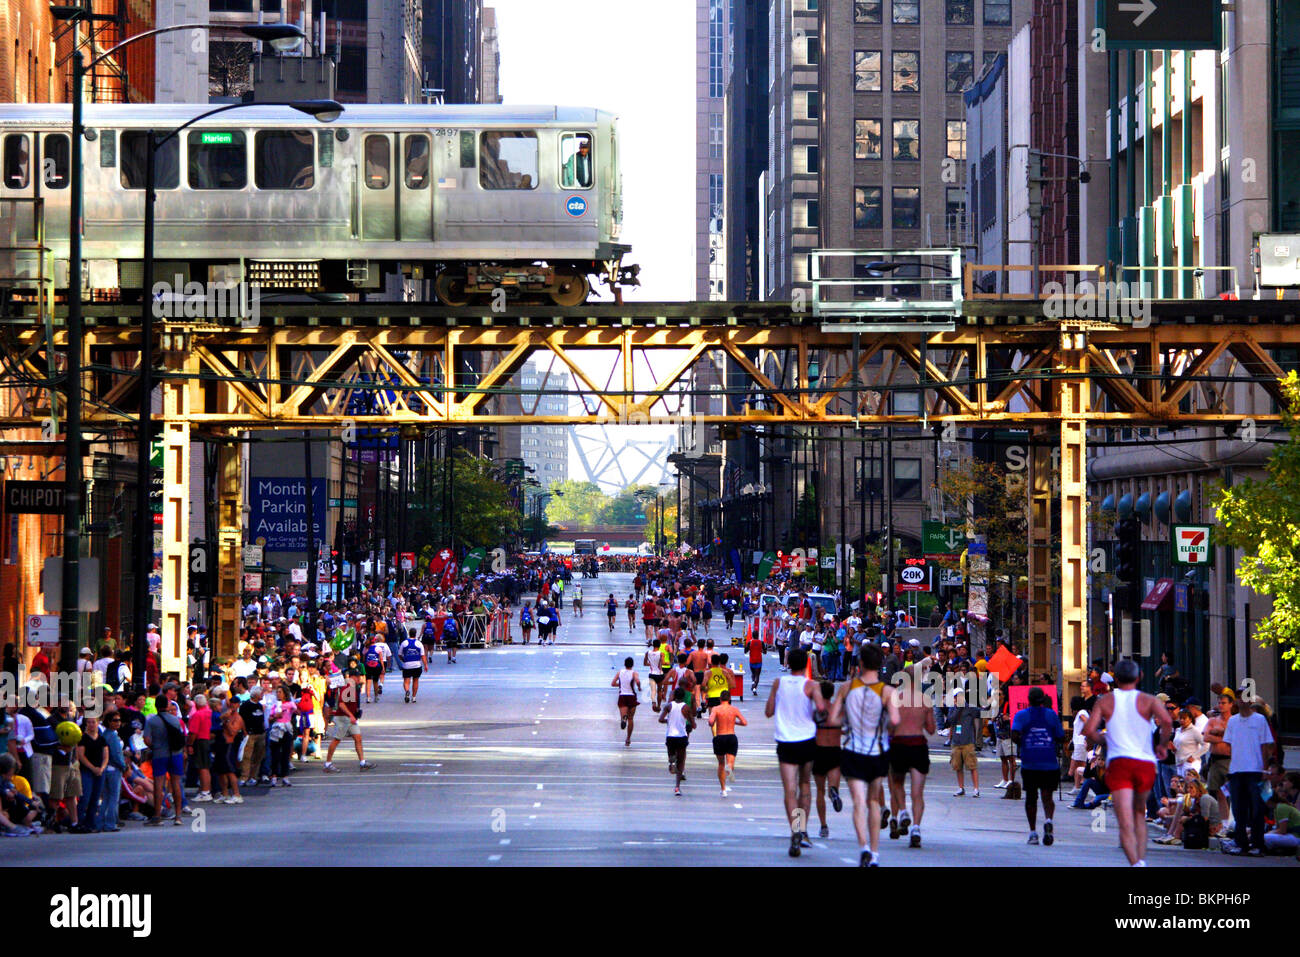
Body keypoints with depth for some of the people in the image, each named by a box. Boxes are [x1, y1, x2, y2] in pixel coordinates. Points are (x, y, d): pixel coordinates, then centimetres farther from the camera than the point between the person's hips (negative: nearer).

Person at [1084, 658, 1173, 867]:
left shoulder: (1105, 701, 8)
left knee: (1126, 822, -10)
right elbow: (1166, 721, -11)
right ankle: (1142, 859, 13)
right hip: (1145, 762, 2)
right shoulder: (1147, 700, 6)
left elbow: (1089, 731, -1)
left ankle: (1136, 863, -30)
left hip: (1118, 763, -2)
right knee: (1139, 814, 24)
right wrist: (1163, 745, 5)